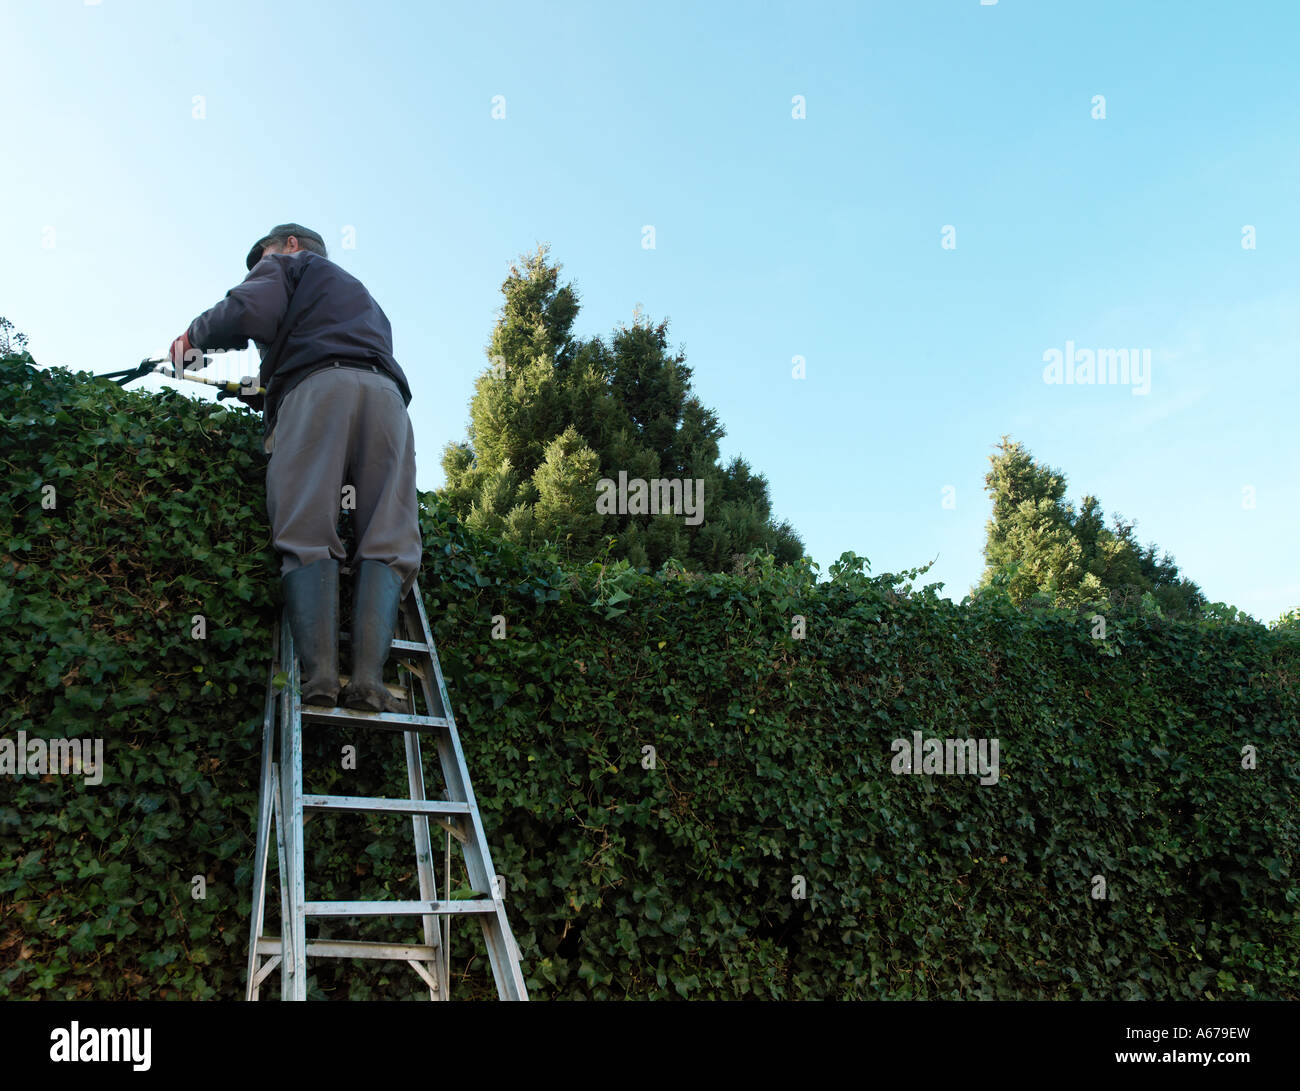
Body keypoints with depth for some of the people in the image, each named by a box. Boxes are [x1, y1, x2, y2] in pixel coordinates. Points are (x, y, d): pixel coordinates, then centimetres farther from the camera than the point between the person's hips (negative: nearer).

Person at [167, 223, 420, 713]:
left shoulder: (289, 265, 25)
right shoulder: (364, 297, 44)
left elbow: (250, 313, 2)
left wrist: (195, 333, 22)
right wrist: (255, 394, 43)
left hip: (317, 386, -4)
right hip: (387, 394, 5)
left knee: (307, 537, -12)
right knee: (387, 543, -9)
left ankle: (320, 674, -28)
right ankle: (369, 678, -25)